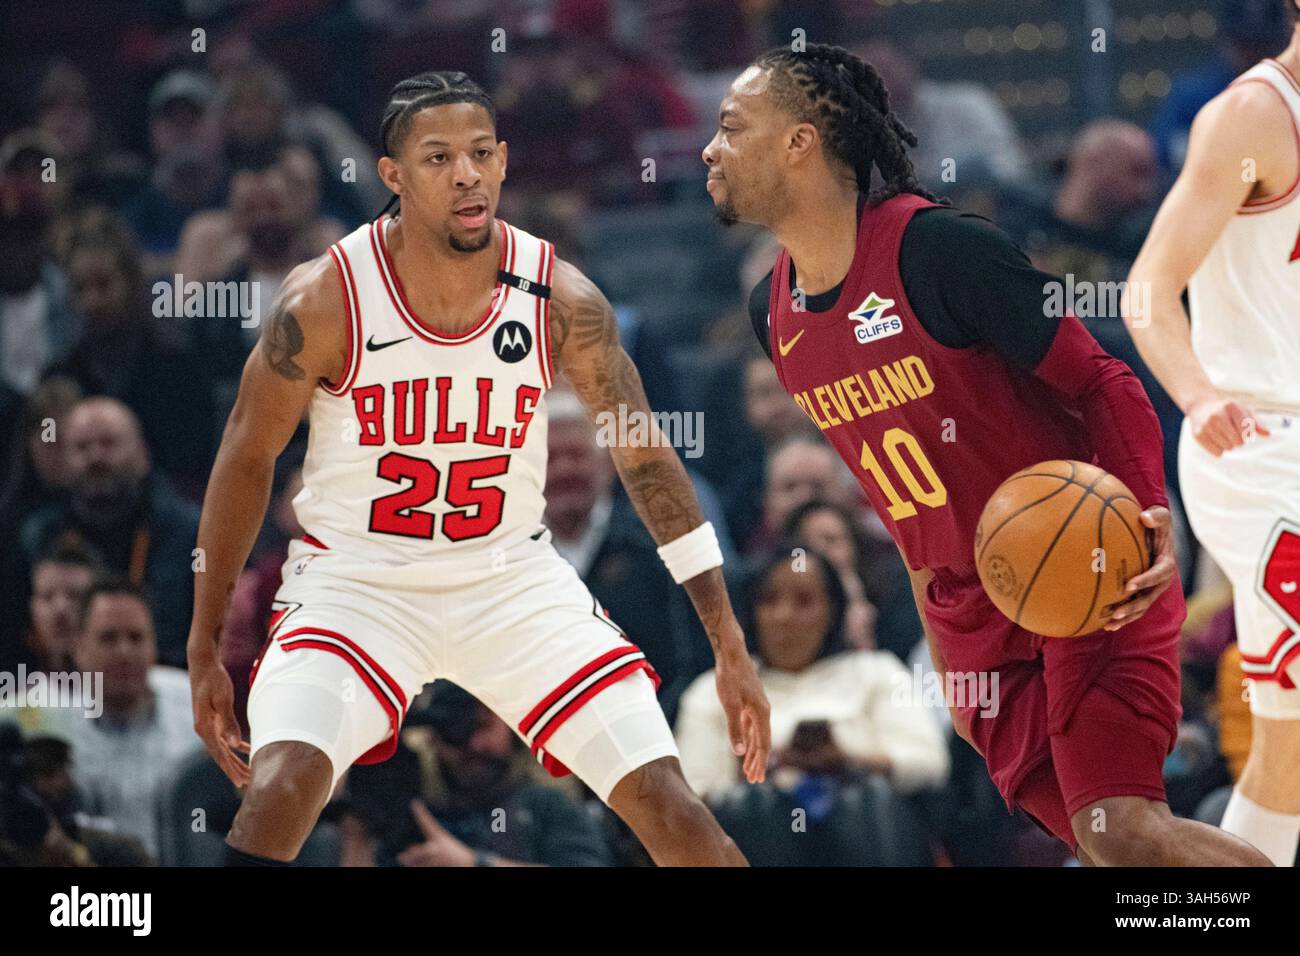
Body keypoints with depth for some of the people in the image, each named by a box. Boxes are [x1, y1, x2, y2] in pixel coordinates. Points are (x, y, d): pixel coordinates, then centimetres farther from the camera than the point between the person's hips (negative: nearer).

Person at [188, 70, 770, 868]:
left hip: (513, 579, 2)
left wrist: (730, 645, -5)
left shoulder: (562, 301, -10)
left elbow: (647, 461, -2)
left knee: (665, 802, -7)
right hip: (359, 581, -2)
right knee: (280, 790, -28)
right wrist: (205, 646, 0)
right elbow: (248, 458, -3)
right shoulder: (325, 301, -16)